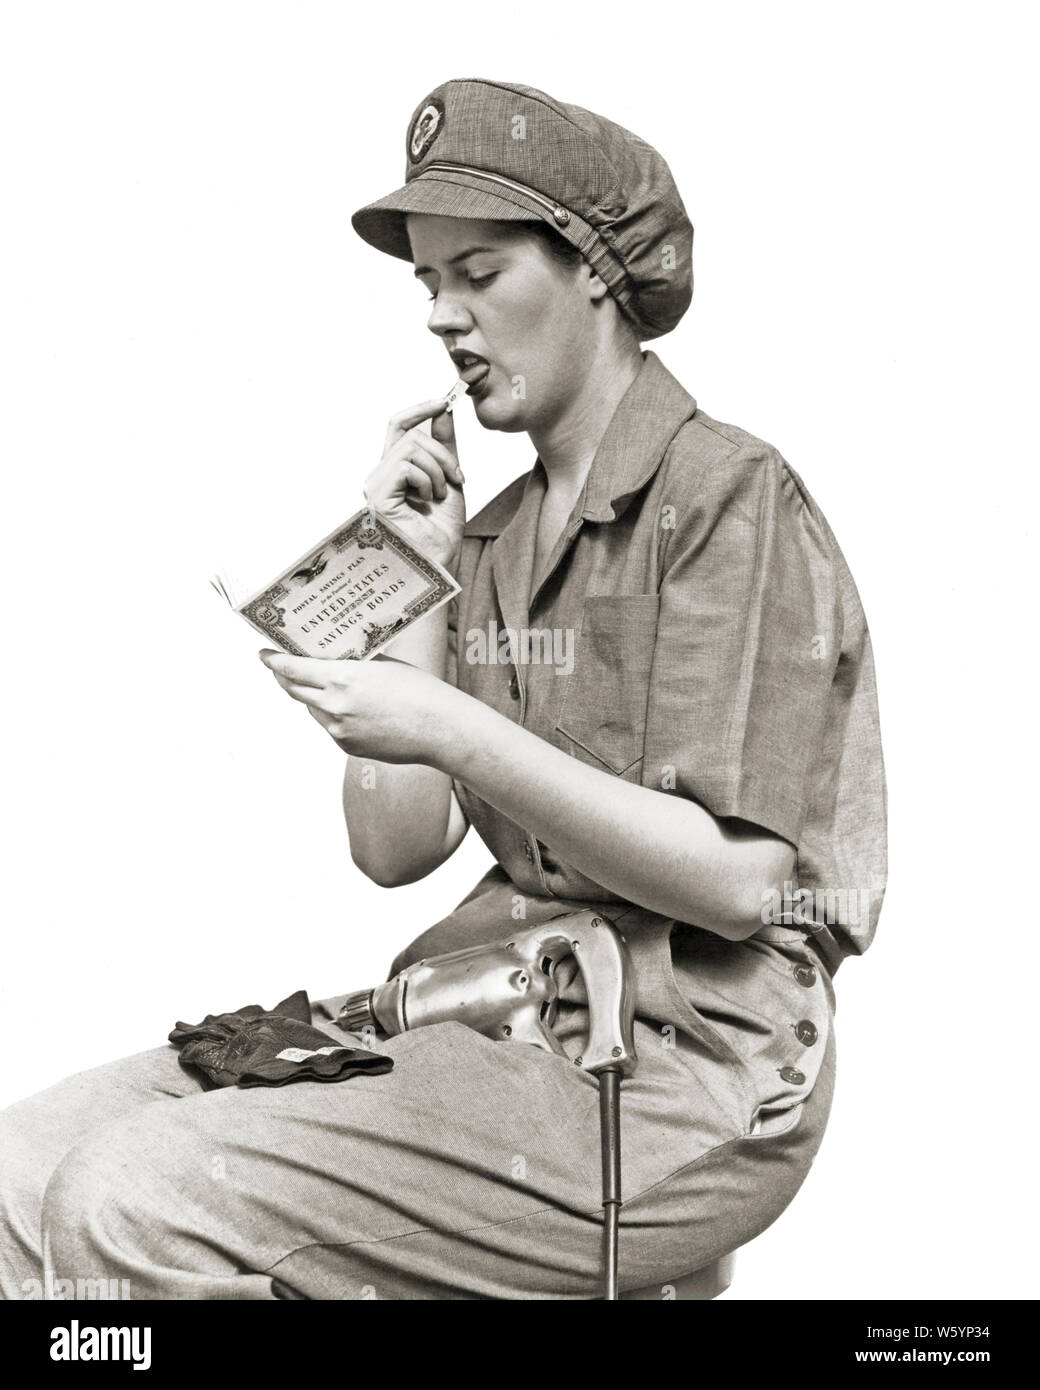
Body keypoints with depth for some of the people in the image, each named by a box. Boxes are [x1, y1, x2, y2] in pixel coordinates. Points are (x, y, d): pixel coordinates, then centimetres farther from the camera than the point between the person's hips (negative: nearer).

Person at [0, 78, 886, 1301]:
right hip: (484, 1009, 7)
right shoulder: (496, 536, 15)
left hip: (678, 1069, -7)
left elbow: (736, 882, -15)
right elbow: (394, 850, 7)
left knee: (139, 1202, -22)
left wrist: (454, 733, -23)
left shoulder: (726, 495, -7)